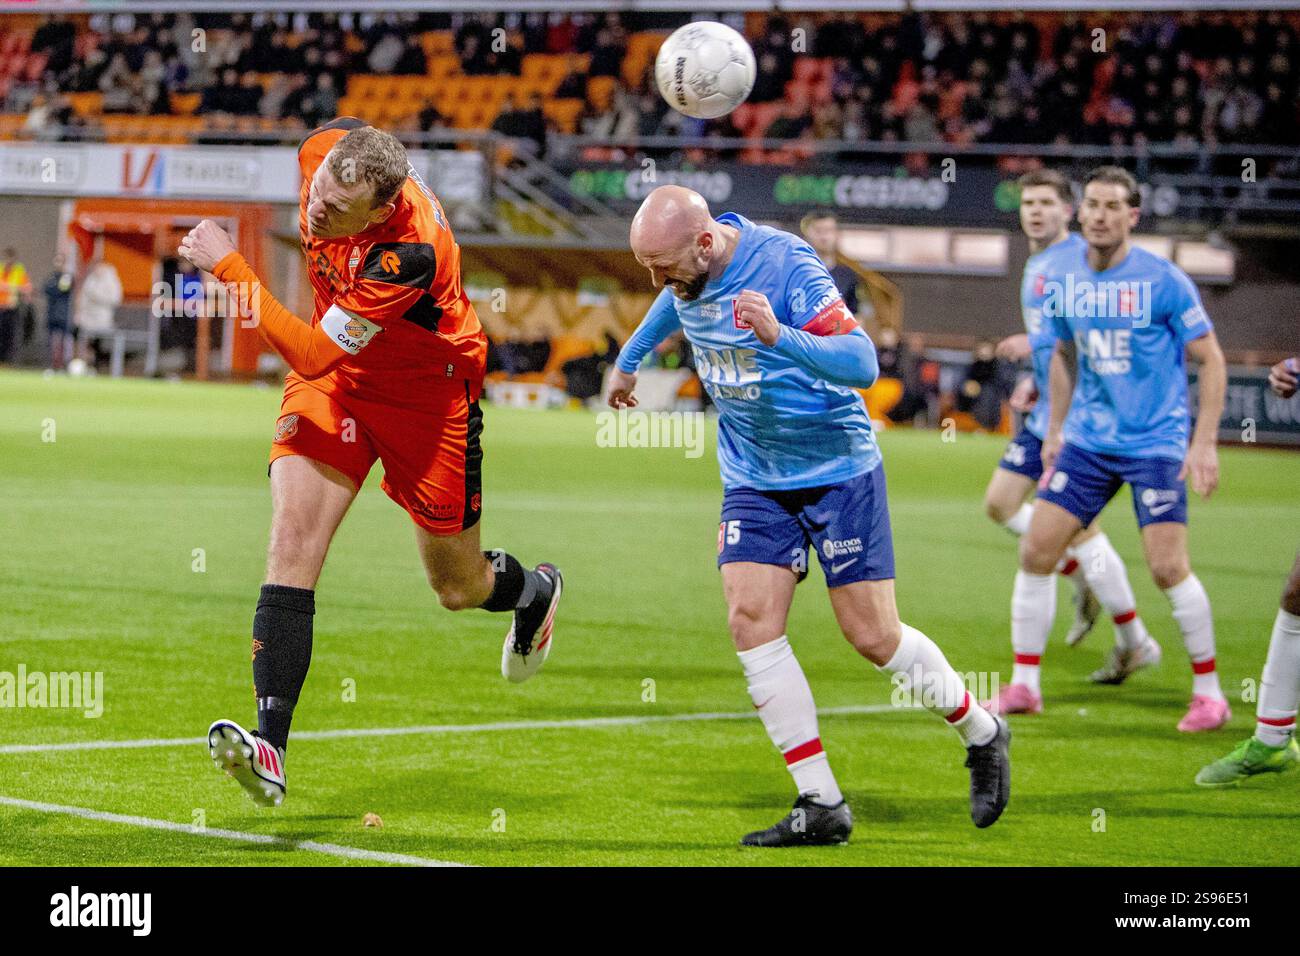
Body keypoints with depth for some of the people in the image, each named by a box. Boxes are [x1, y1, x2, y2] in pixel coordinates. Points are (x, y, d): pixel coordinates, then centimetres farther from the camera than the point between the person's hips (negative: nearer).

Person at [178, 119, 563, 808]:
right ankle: (269, 741, -24)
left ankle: (533, 591, 51)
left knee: (458, 588, 12)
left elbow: (314, 357, -36)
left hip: (426, 391, -5)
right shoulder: (327, 149, -21)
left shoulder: (411, 253, -39)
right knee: (293, 537, -18)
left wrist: (228, 268, -37)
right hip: (333, 371, 5)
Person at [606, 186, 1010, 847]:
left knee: (874, 637, -3)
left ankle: (982, 734, 25)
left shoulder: (786, 265, -24)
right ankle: (822, 807, -7)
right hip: (753, 480, 6)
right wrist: (628, 359, 37)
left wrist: (780, 336, -46)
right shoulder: (687, 269, -4)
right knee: (751, 621, -11)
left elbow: (862, 364, -31)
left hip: (838, 468, -6)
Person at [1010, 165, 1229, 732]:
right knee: (1036, 551, -3)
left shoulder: (1163, 280, -11)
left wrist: (1204, 443, -12)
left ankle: (1209, 692, 4)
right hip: (1088, 440, 5)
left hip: (1155, 443, -5)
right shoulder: (1062, 280, 3)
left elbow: (1211, 360, -6)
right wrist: (1054, 431, 17)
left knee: (1167, 566, -12)